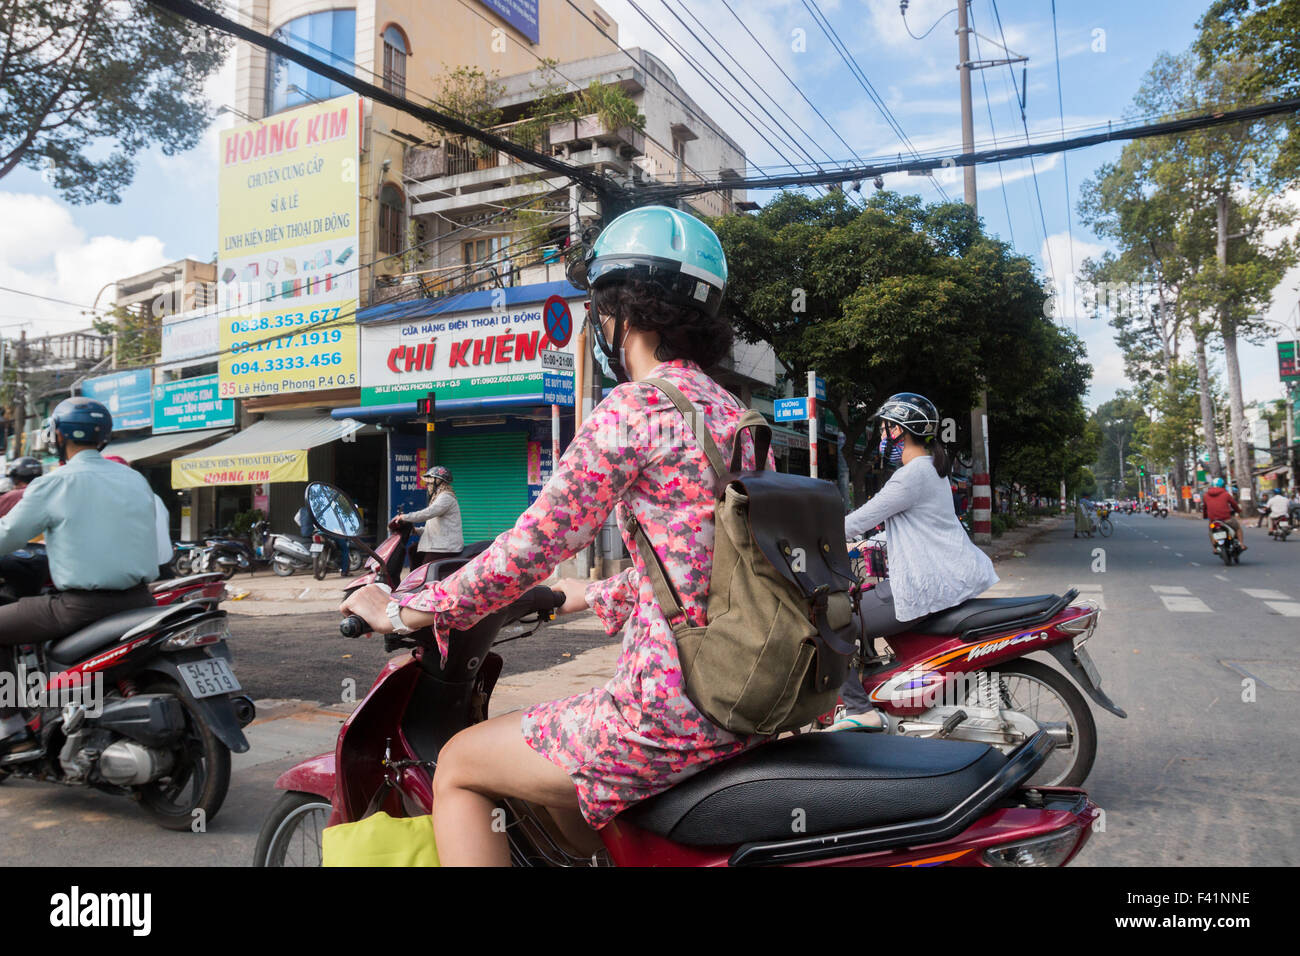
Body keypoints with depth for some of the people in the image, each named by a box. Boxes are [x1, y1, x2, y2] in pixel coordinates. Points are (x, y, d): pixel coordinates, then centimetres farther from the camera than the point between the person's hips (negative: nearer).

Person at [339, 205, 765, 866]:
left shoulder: (631, 409, -14)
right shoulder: (733, 413, 11)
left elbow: (531, 546, -13)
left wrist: (401, 611, 1)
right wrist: (584, 595, 28)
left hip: (671, 713, -9)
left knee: (458, 767, 10)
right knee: (555, 746, 31)